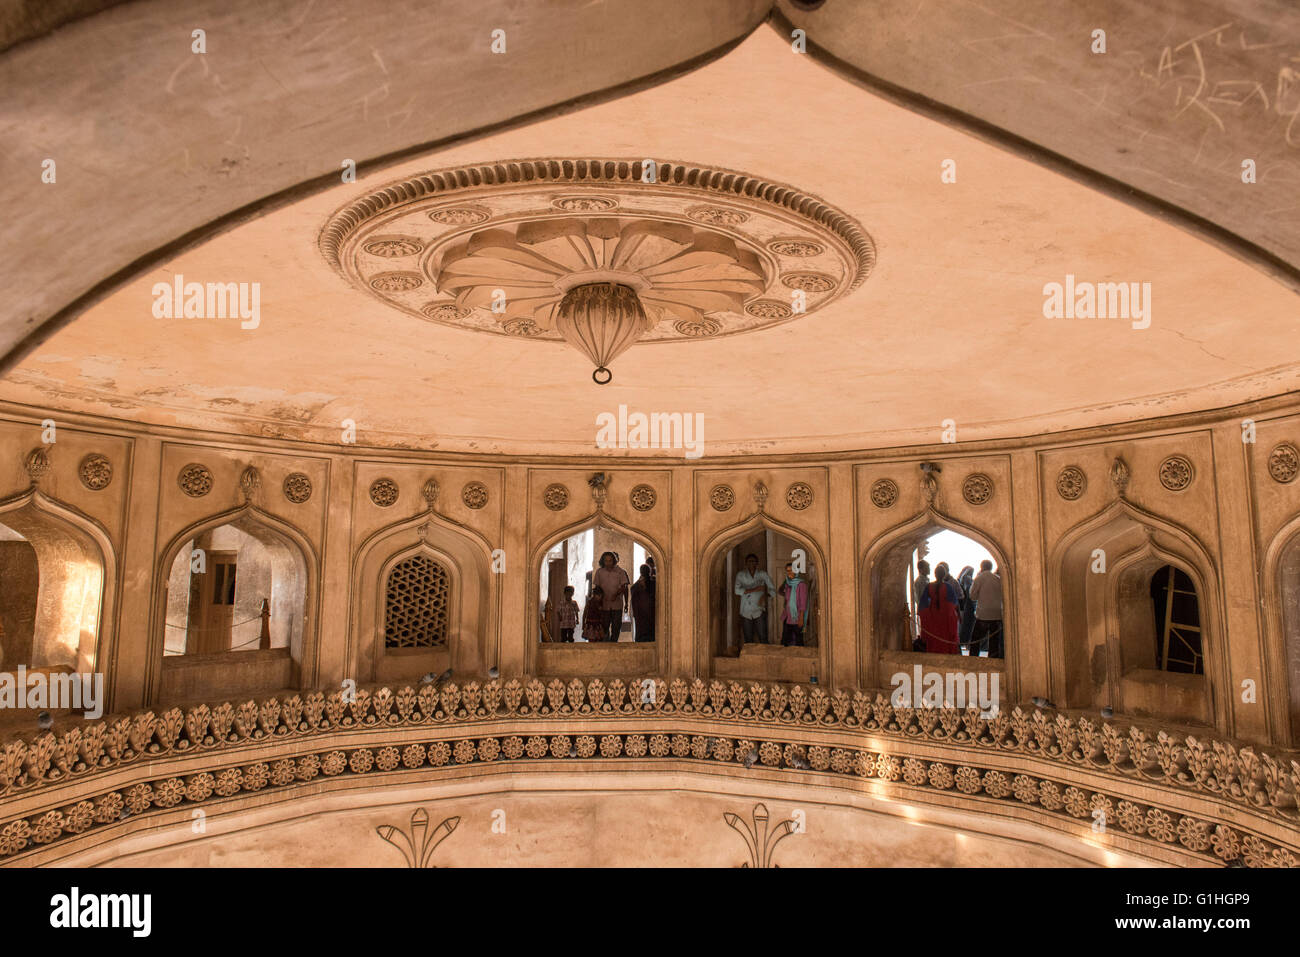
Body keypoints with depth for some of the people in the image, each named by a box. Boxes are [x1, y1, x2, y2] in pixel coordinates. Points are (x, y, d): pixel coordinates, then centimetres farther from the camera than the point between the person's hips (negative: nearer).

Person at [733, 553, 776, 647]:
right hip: (746, 612, 1)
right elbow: (737, 590, -9)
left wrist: (764, 596, -14)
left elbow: (773, 590, 6)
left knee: (763, 638, -6)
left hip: (759, 611, 0)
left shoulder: (763, 574, 6)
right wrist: (755, 589, -17)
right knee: (748, 639, 5)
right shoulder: (740, 575, 4)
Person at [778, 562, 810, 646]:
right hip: (787, 617, 6)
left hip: (796, 617, -6)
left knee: (798, 641, -1)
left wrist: (801, 618, -15)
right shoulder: (787, 583, 7)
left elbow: (803, 602, -13)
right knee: (786, 641, 9)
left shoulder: (801, 584, -11)